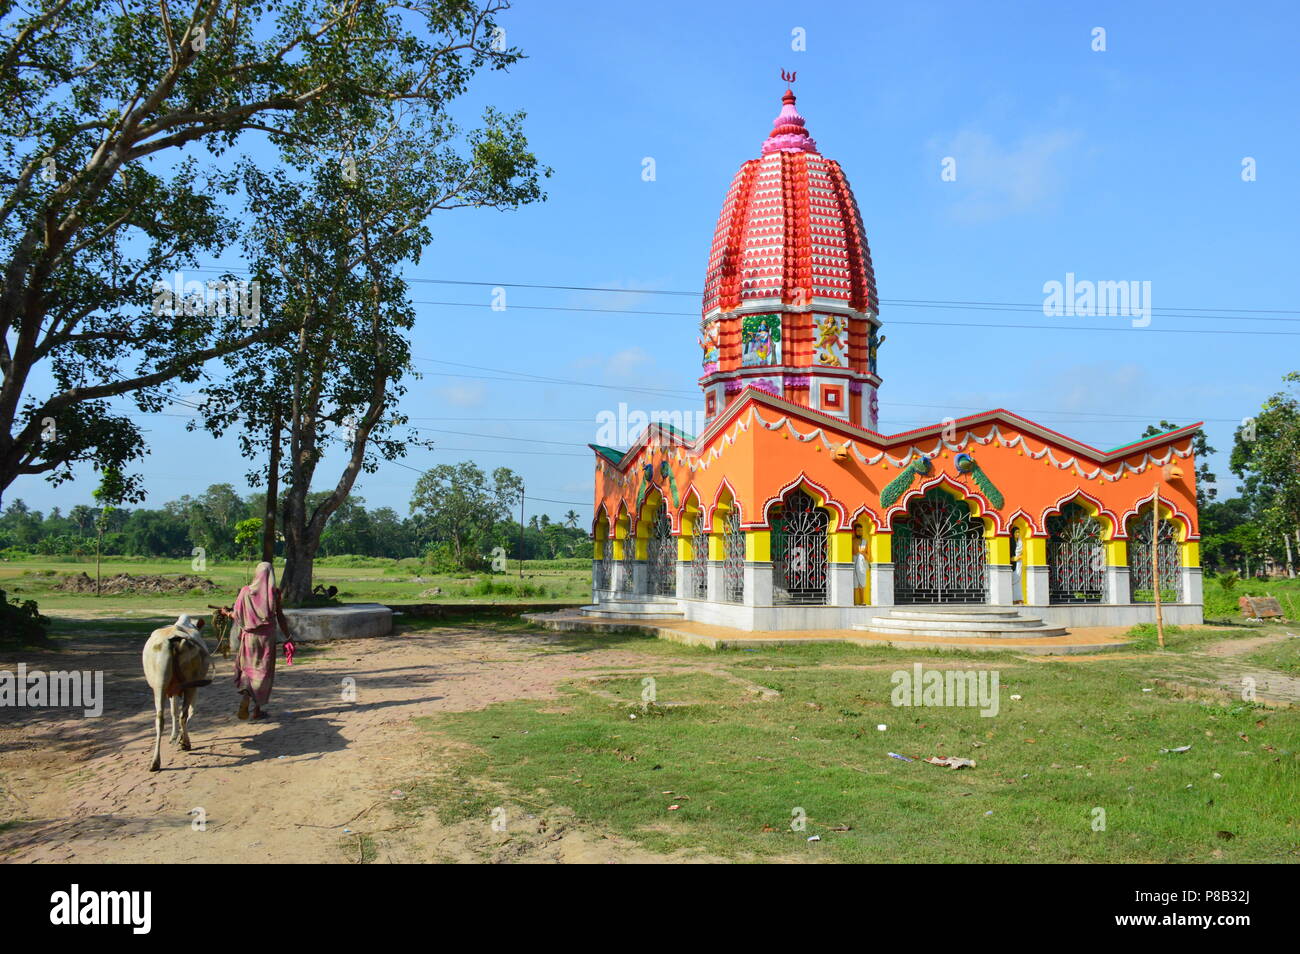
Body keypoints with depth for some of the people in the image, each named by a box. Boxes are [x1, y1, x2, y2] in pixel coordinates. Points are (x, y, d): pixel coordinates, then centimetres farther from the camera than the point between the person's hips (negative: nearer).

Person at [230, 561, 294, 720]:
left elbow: (237, 615, -1)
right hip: (267, 637, -1)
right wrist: (287, 639, -2)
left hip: (249, 636, 1)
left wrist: (228, 613, 22)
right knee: (263, 671, 8)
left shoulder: (246, 591, -5)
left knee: (247, 667, 17)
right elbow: (280, 617, -8)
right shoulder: (274, 593, -8)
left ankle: (245, 695, -9)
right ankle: (257, 709, 10)